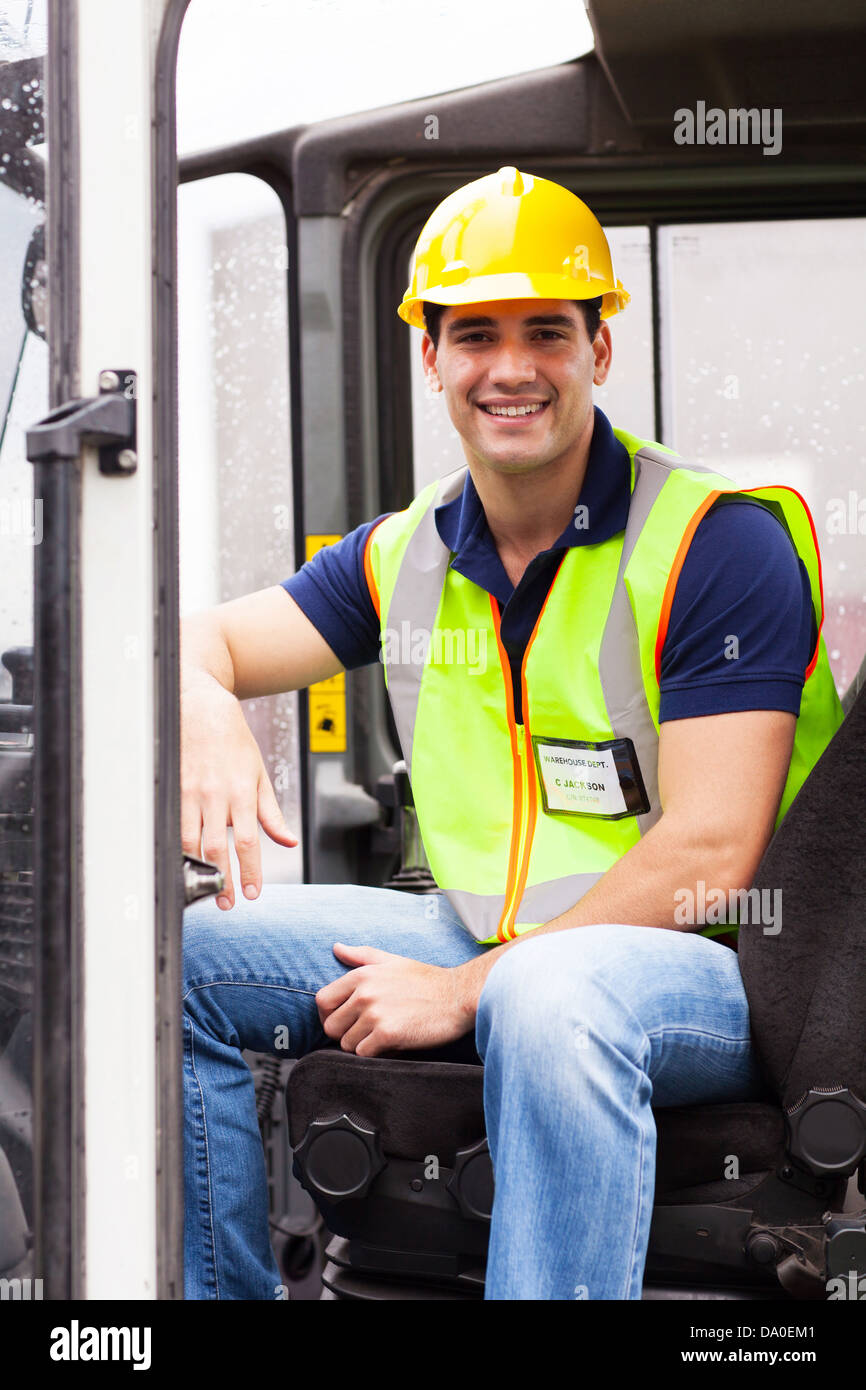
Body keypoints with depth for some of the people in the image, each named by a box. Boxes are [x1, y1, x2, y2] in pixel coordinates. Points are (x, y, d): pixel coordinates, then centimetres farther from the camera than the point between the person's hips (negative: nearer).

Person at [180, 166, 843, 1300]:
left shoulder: (720, 539, -12)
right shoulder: (406, 555, 7)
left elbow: (709, 857, -18)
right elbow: (201, 641, 11)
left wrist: (467, 992, -21)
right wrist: (207, 712, -17)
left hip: (703, 962, -6)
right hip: (483, 937, 6)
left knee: (547, 997, -40)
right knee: (179, 951, -5)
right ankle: (221, 1290, 7)